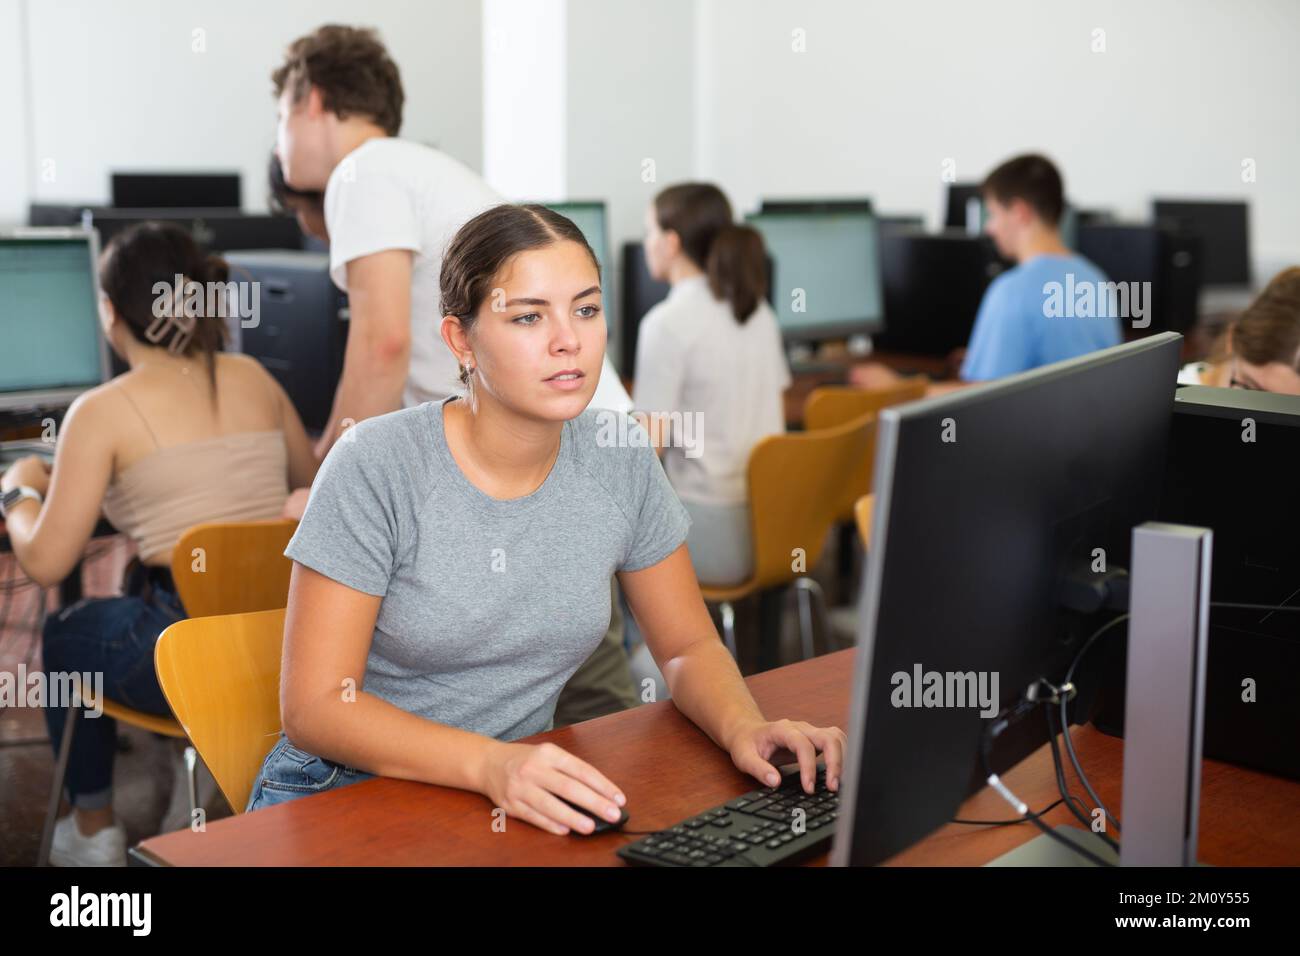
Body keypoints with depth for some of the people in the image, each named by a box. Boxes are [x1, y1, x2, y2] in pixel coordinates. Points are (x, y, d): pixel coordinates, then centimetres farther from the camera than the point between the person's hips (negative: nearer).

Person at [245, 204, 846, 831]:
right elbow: (313, 707, -17)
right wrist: (490, 764, -33)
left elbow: (689, 647, 6)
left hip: (525, 797, 1)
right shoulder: (377, 465, -16)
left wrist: (742, 728, -17)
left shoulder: (621, 462, -4)